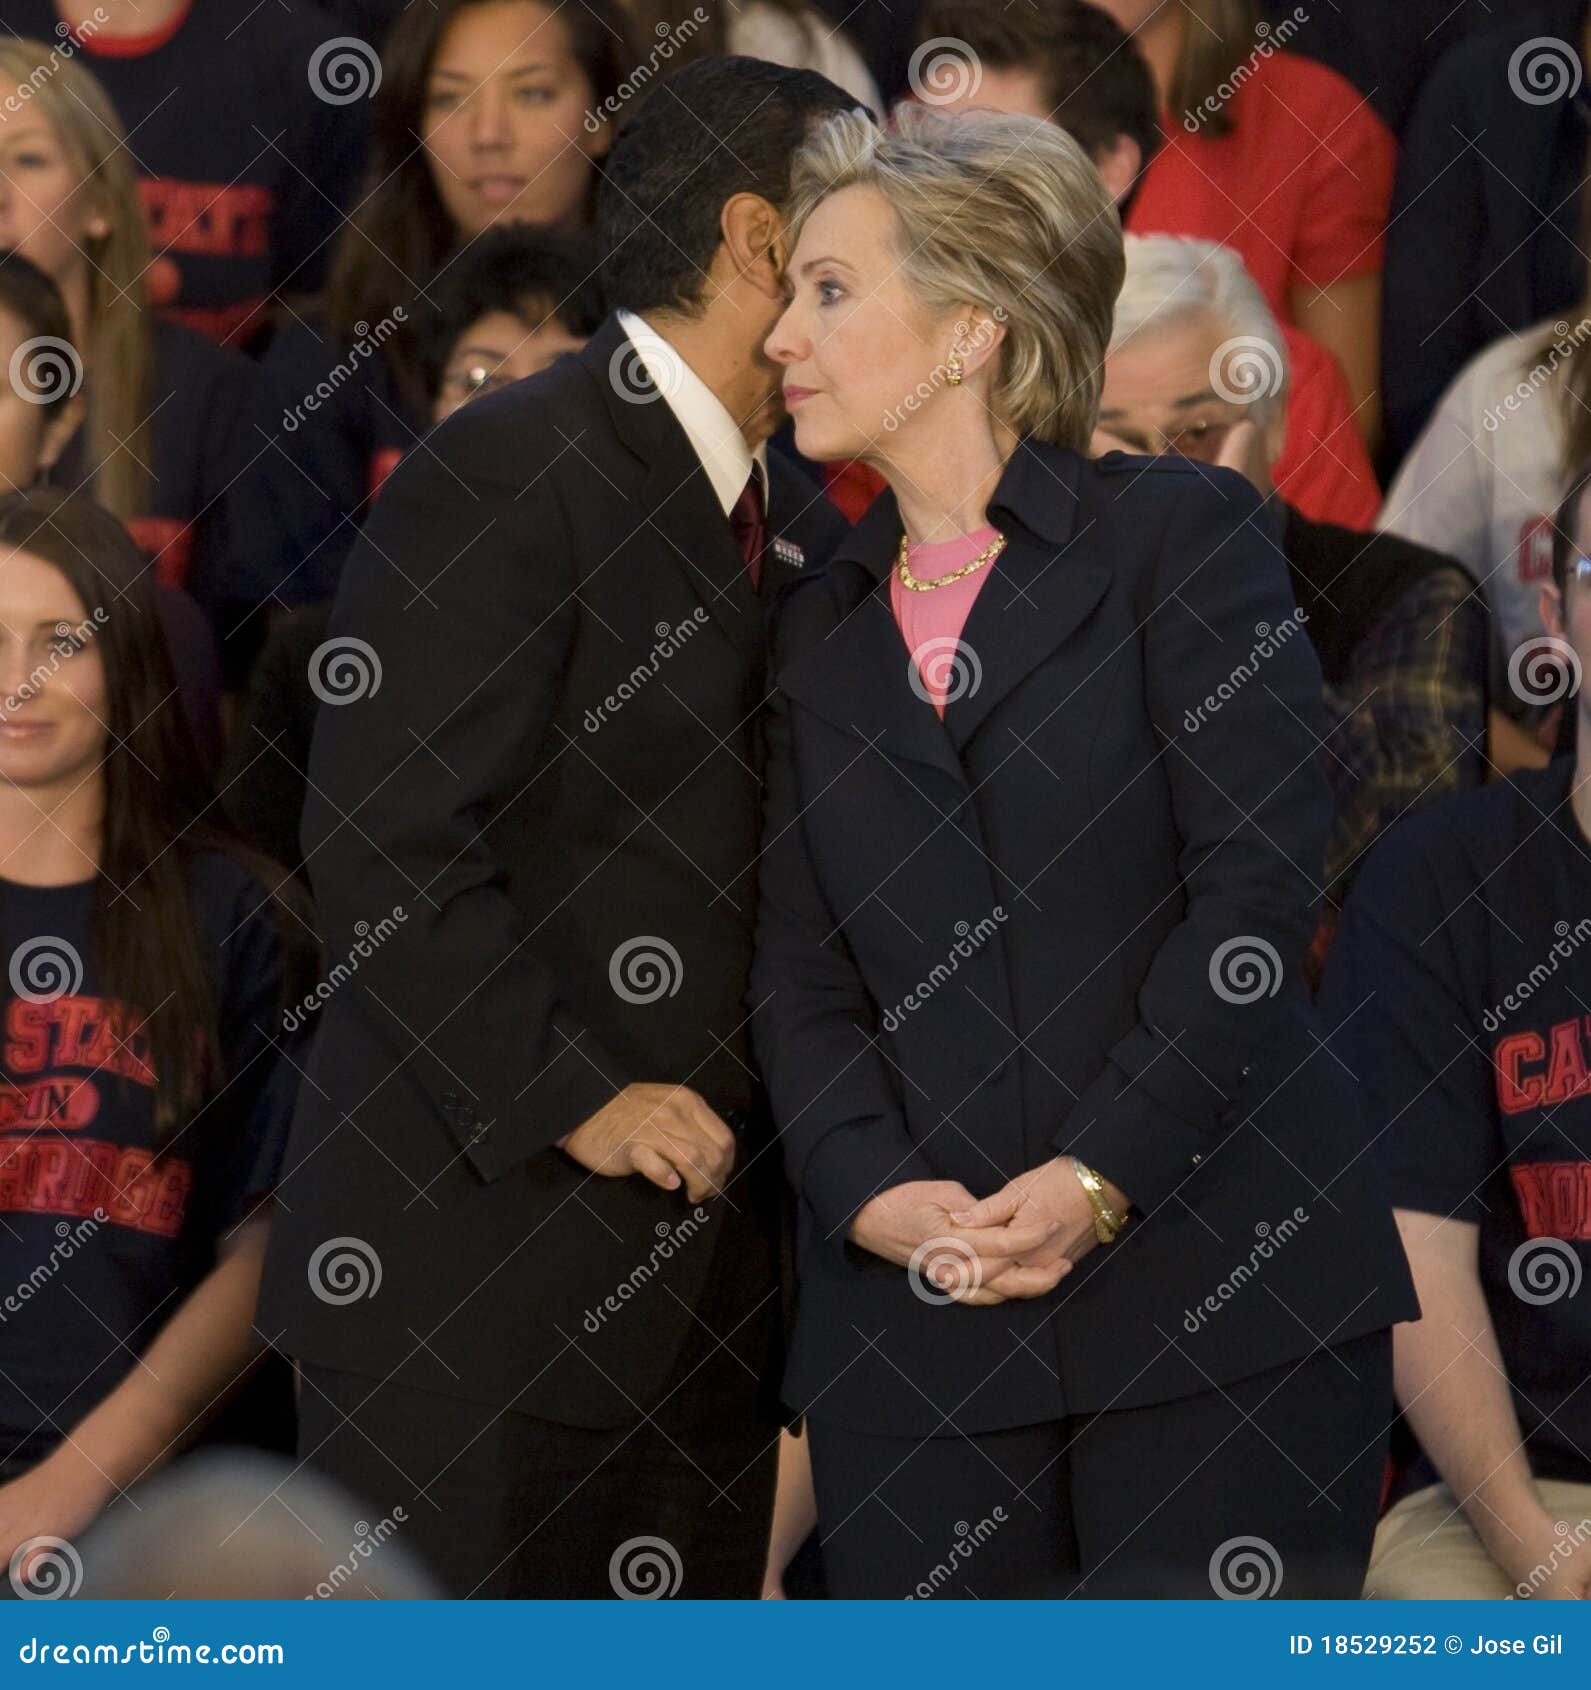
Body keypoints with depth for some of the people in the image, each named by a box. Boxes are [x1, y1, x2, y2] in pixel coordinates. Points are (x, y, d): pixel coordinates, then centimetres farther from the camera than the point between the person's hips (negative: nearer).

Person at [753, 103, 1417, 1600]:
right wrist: (874, 1192, -10)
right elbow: (800, 971, 10)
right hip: (912, 1319, 4)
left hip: (1216, 1291, -4)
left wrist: (1098, 1174, -15)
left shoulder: (1177, 533, 3)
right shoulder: (818, 630, 18)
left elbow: (1258, 879, -7)